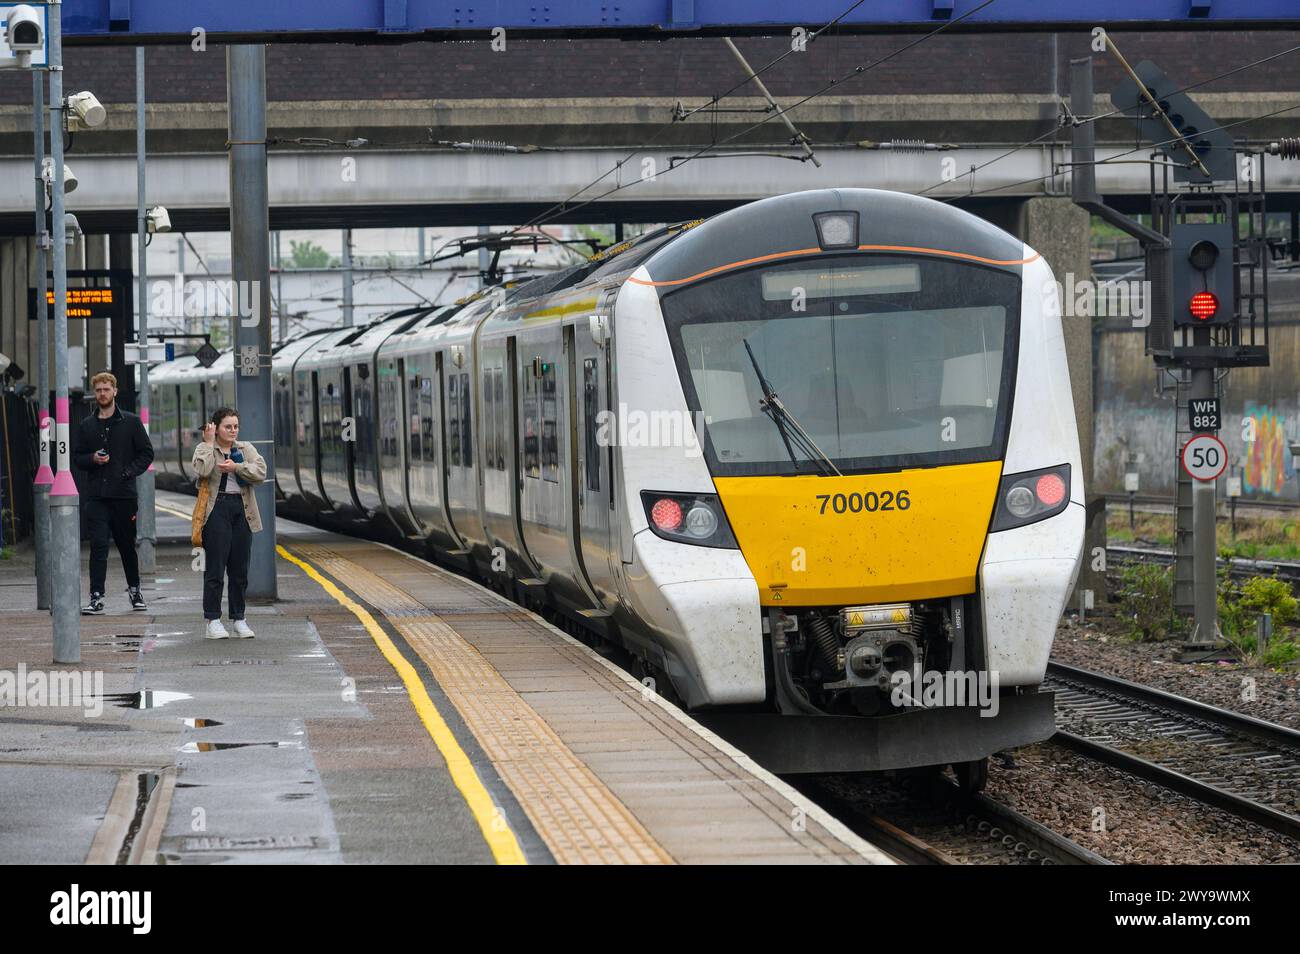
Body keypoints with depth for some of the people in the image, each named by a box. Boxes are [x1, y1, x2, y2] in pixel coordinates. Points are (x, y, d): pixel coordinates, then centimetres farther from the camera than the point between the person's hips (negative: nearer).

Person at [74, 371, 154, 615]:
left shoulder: (131, 422, 3)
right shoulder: (86, 426, 9)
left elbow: (146, 453, 4)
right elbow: (77, 457, 13)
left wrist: (129, 472, -9)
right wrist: (93, 459, -8)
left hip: (124, 494, -1)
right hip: (96, 496, 1)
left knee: (127, 545, 11)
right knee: (98, 546, -9)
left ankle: (134, 589, 29)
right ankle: (96, 597, -11)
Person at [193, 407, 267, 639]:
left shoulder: (246, 448, 13)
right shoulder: (204, 449, 3)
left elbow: (261, 472, -2)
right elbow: (203, 470, -18)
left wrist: (236, 467, -13)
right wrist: (209, 443, -10)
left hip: (242, 511, 4)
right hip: (216, 510, -4)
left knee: (240, 569, 6)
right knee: (215, 568, -5)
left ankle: (239, 620, 13)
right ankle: (213, 621, -2)